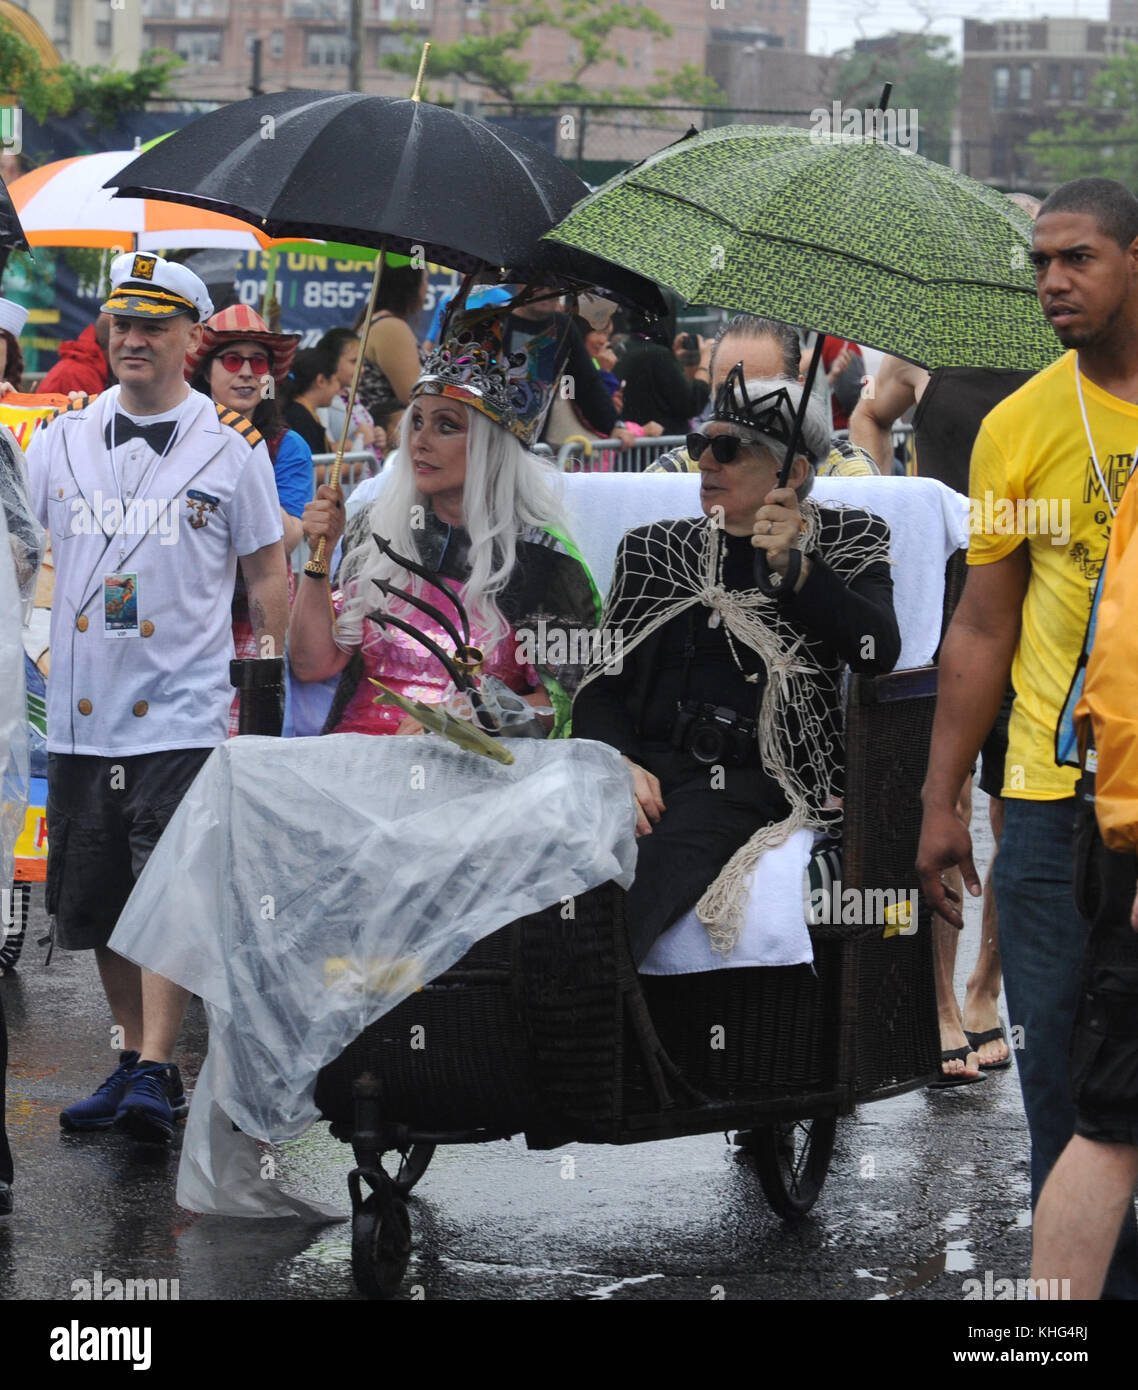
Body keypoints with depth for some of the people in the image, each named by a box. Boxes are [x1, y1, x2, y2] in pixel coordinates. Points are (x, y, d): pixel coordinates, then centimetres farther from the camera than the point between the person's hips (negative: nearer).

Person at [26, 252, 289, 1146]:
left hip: (182, 711, -4)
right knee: (97, 902, 8)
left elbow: (269, 576, 7)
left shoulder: (232, 448, 2)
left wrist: (271, 692, 3)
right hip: (79, 712, 4)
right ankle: (134, 1061, 20)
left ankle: (156, 1074, -14)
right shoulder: (62, 441, 10)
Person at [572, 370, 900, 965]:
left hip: (748, 778, -3)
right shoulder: (652, 549, 24)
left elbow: (880, 652, -1)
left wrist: (794, 568, -13)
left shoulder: (847, 543, 18)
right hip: (644, 765, 3)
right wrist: (619, 763, -5)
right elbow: (598, 687, 16)